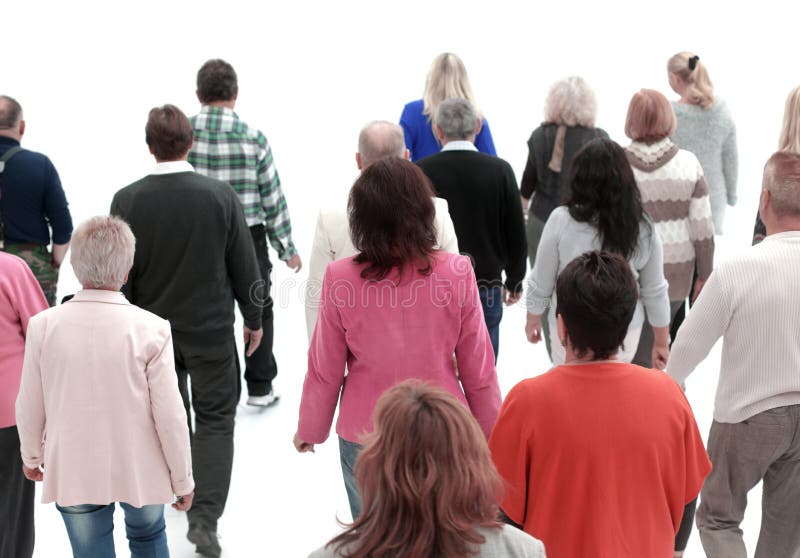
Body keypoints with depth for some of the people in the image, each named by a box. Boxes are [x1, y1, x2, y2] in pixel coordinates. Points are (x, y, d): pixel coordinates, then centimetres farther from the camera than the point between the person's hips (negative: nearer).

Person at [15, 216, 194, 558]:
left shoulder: (43, 326, -14)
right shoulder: (151, 329, -20)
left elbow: (30, 407, -4)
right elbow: (169, 415, -16)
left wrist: (32, 456, 16)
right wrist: (182, 478, -1)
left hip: (73, 473, 1)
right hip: (141, 471, -1)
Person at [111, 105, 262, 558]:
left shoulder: (127, 201, -11)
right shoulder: (221, 195, -13)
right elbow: (245, 265, -6)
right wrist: (254, 318, 8)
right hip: (211, 330, -2)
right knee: (216, 419, 7)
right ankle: (205, 519, -1)